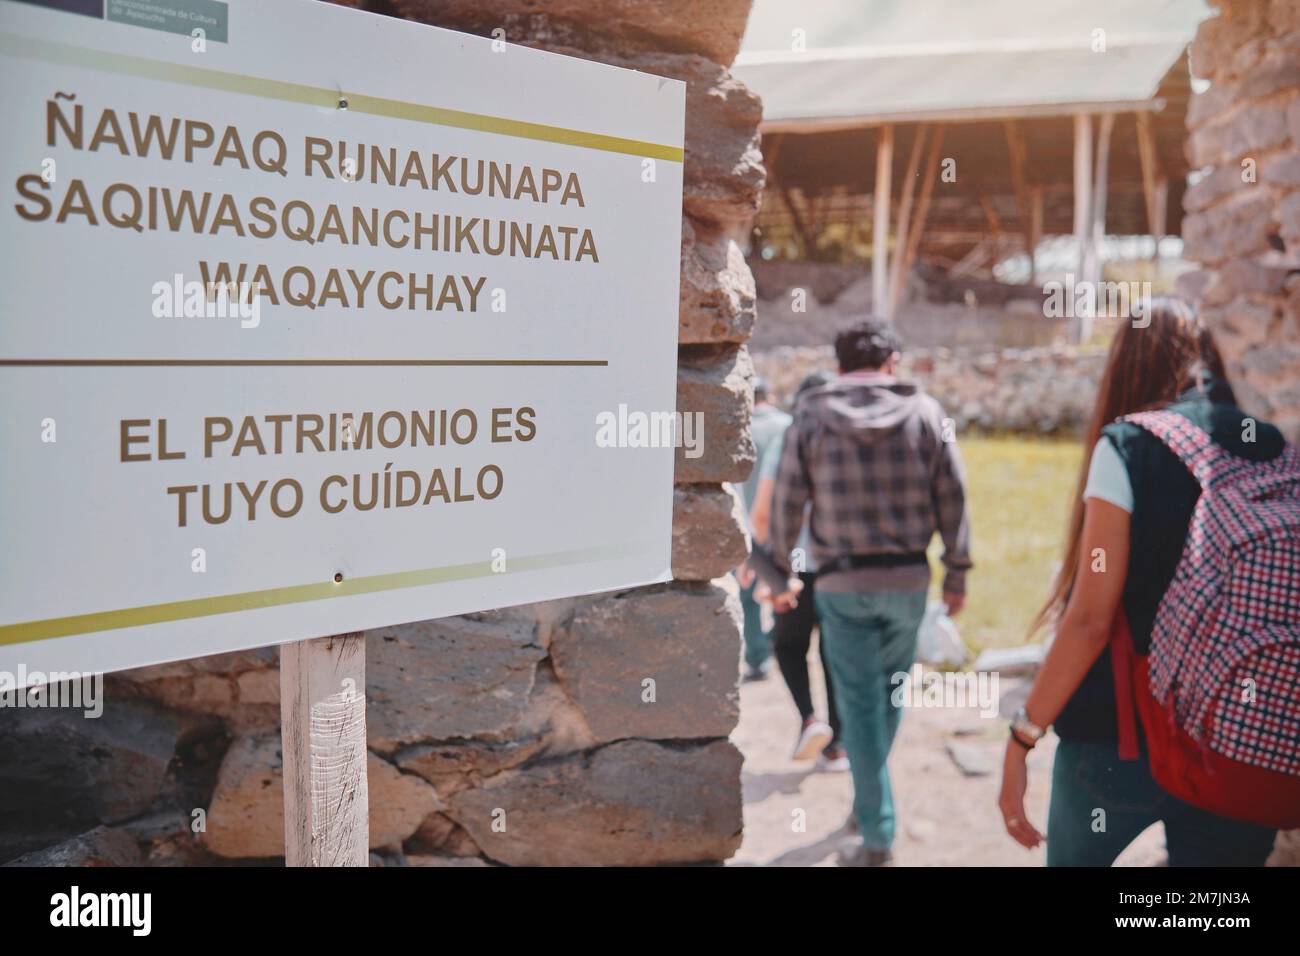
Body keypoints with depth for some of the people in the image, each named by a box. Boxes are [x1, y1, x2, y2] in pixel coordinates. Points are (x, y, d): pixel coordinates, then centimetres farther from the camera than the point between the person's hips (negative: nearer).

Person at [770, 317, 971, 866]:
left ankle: (876, 834, 5)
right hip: (909, 577, 2)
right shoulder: (925, 412, 0)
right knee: (891, 687, 20)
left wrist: (781, 574, 9)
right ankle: (869, 796, 34)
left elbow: (786, 503, -2)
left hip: (843, 580, -1)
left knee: (861, 702, 4)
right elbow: (952, 498, 0)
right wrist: (956, 573, 7)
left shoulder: (810, 415, -1)